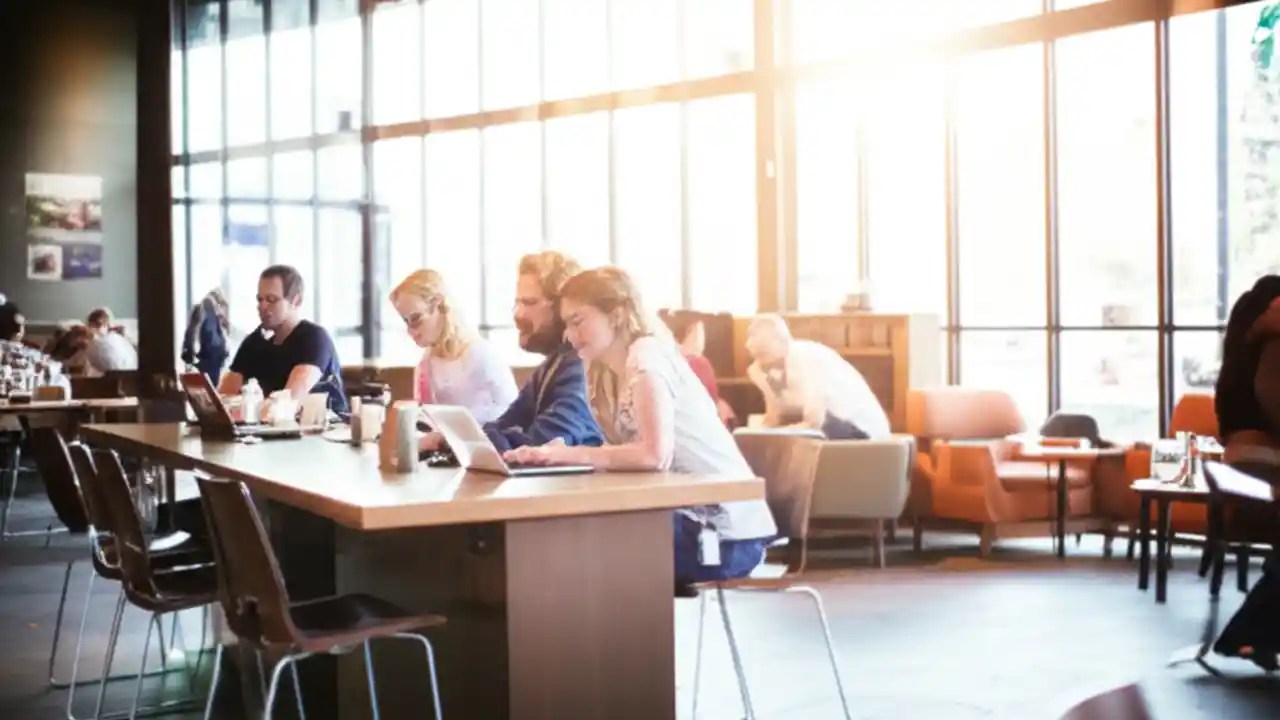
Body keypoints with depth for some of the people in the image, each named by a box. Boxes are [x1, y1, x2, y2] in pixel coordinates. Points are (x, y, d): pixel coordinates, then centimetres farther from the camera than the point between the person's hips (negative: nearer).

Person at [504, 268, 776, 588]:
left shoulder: (647, 358, -13)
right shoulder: (607, 375, 14)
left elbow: (654, 454, -25)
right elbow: (625, 454, 6)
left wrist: (573, 454, -18)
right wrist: (559, 453, -9)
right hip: (690, 515, 8)